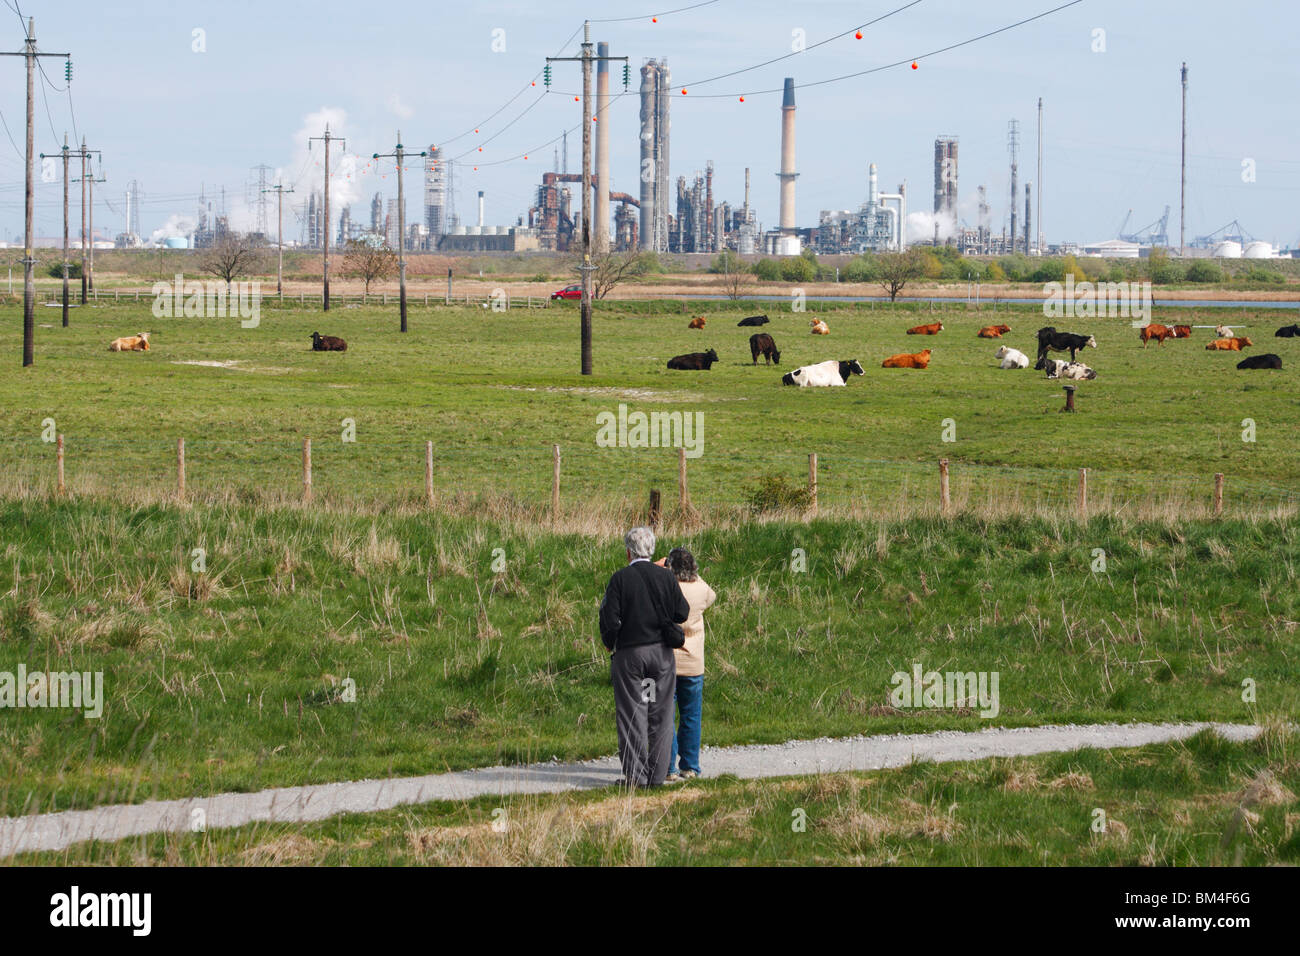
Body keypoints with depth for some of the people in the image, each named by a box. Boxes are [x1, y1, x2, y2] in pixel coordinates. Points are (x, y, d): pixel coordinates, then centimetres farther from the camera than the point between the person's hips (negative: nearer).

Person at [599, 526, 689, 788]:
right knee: (660, 715, 8)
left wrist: (610, 644, 6)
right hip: (662, 652, 2)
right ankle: (657, 774, 8)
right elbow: (682, 613, 2)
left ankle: (635, 774, 0)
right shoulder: (666, 577, -2)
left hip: (629, 653, -2)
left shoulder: (620, 578, -9)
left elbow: (610, 619, -12)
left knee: (631, 714, 3)